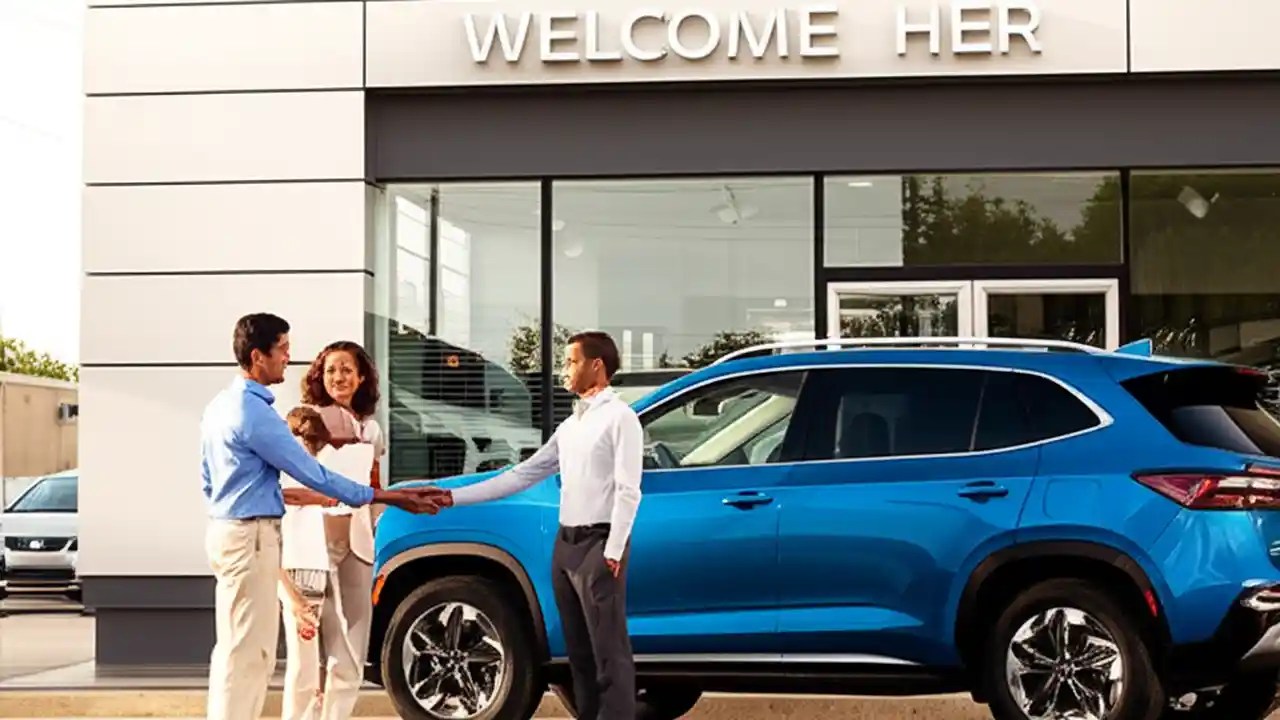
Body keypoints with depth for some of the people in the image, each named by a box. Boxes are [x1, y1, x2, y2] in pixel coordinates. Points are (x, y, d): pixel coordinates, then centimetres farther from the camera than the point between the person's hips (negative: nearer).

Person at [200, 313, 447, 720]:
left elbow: (208, 479, 19)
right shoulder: (255, 413, -19)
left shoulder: (221, 404, 11)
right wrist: (387, 498, -11)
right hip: (251, 537, -10)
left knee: (232, 647, 13)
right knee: (248, 650, -6)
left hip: (227, 530, 10)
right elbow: (313, 475, -16)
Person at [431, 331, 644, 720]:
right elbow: (522, 475, 16)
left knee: (609, 651, -8)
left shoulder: (619, 417, -6)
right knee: (580, 651, 10)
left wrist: (613, 552, -19)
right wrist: (455, 497, 11)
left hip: (599, 543, -8)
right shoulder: (570, 425, 17)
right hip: (566, 543, 8)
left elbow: (627, 491, -12)